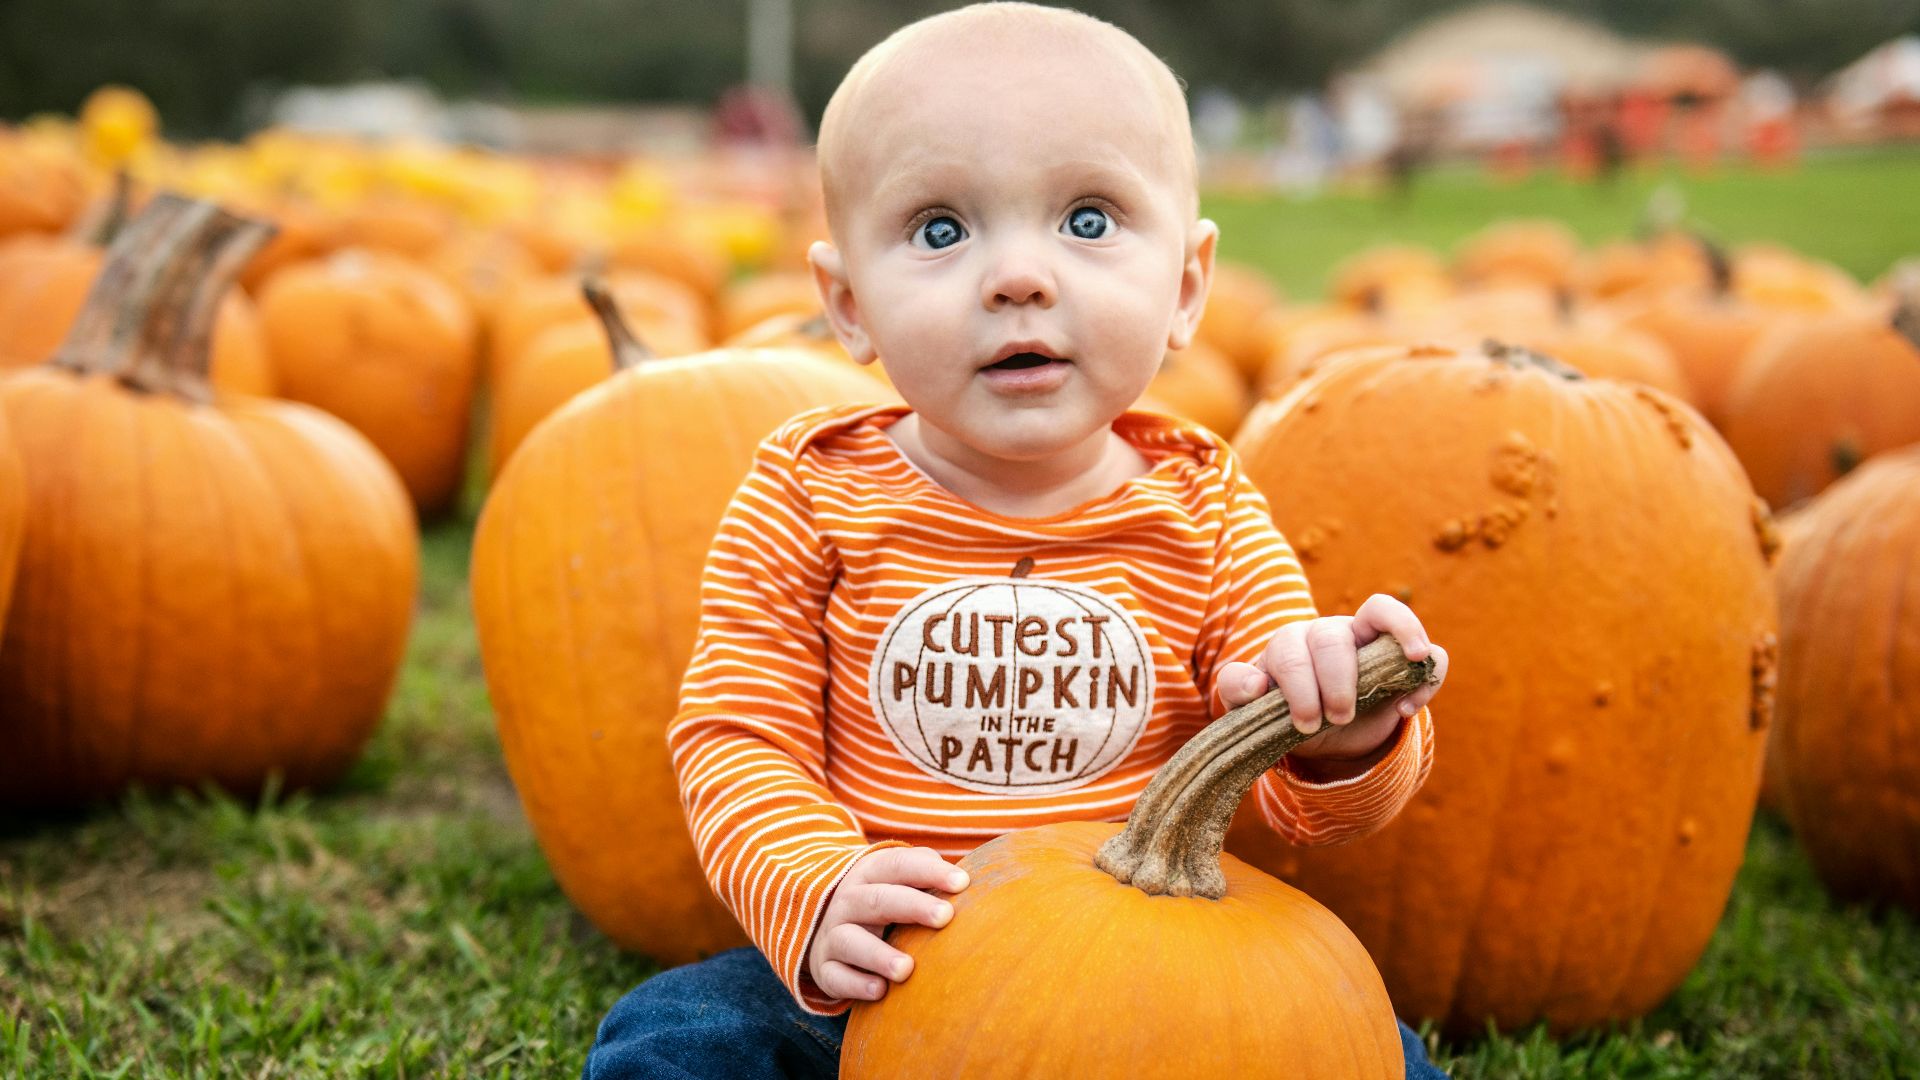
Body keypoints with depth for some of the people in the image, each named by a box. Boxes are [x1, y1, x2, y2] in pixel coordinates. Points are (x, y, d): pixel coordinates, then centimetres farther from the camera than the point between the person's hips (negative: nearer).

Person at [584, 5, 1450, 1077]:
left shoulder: (1205, 516, -4)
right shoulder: (811, 499, -7)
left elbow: (1298, 796, -6)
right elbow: (736, 736, -8)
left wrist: (1344, 741, -31)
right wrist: (817, 898, -27)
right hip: (879, 984, 0)